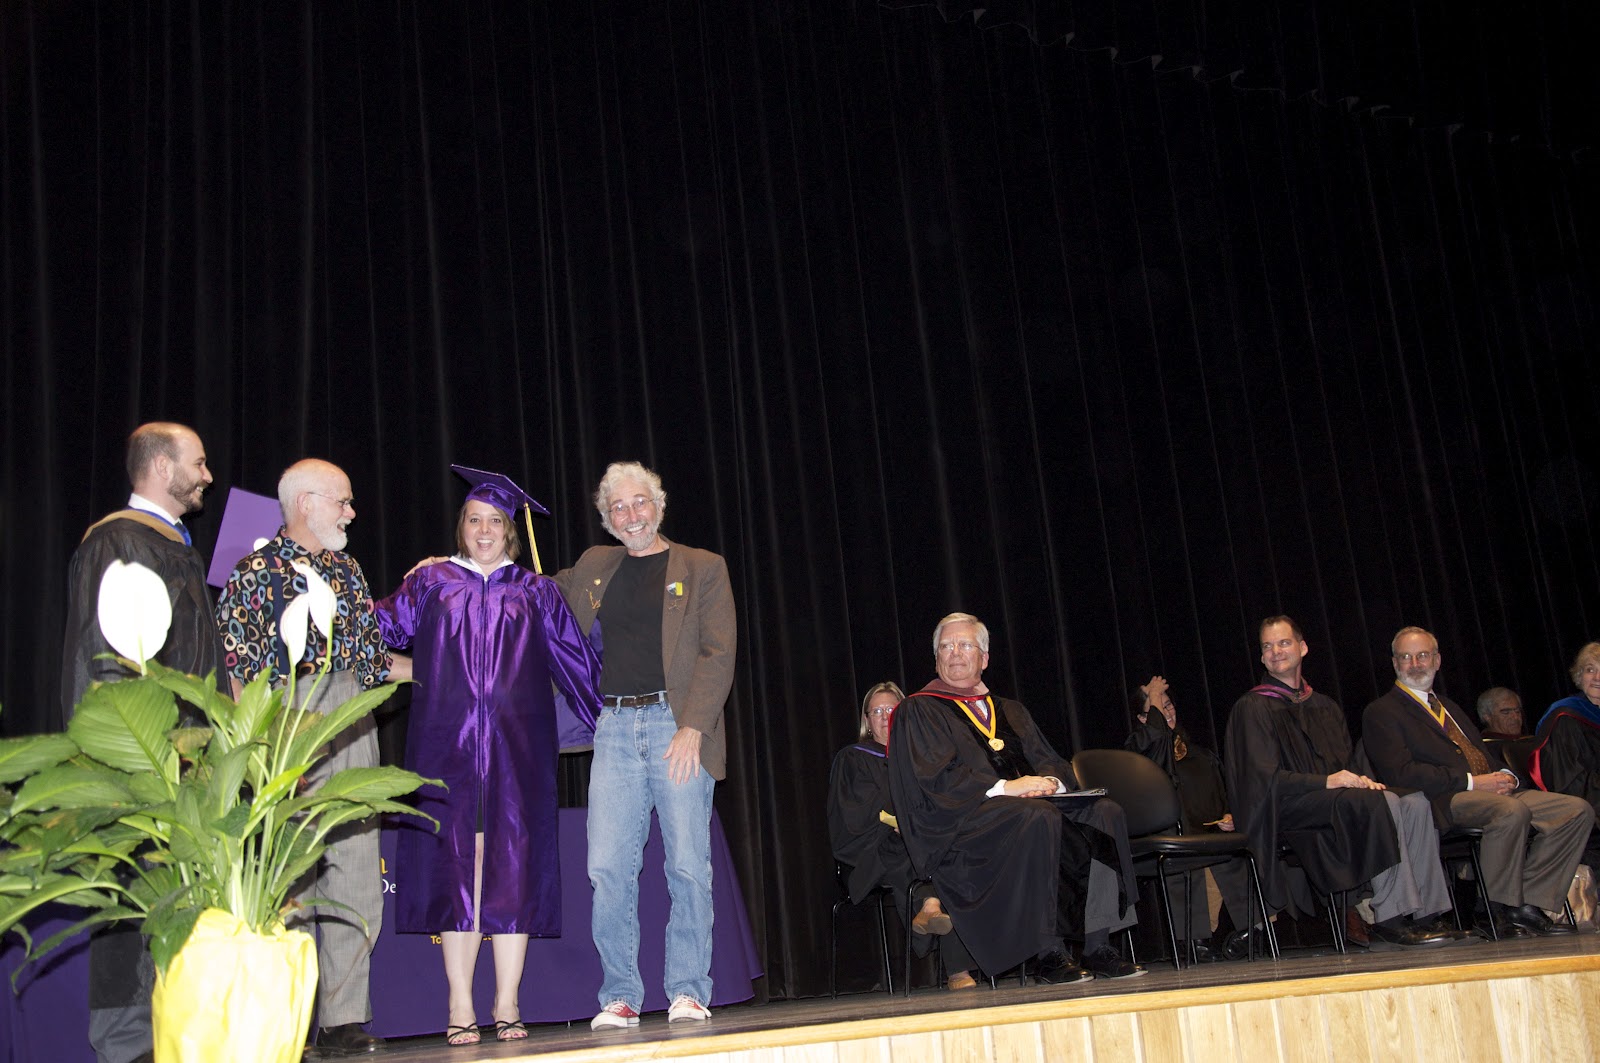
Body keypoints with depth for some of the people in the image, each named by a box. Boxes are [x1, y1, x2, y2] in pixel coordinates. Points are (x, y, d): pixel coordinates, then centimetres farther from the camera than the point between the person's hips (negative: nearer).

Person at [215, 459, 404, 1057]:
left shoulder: (346, 570, 20)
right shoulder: (257, 572, 1)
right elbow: (231, 666, -6)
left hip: (356, 732, 6)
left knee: (356, 878, 3)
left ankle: (344, 1019, 10)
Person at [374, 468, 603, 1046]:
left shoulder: (537, 593, 13)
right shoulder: (432, 584, 13)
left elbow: (579, 661, 16)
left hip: (517, 748, 0)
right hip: (448, 744, 0)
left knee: (514, 868, -3)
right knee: (454, 866, -3)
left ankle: (508, 1005, 3)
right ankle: (460, 1007, 2)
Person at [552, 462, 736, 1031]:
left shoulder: (702, 568, 6)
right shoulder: (593, 567, 16)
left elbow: (718, 654, -2)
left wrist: (692, 728, -13)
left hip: (677, 725, -3)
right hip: (614, 728, 3)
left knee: (688, 866, -4)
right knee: (608, 868, -3)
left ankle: (688, 991, 6)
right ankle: (620, 995, 6)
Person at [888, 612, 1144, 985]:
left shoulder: (1010, 711, 25)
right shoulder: (919, 711, 5)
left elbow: (1047, 759, 16)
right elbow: (935, 777, -8)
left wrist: (1050, 781, -9)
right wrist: (1004, 788, -18)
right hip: (962, 822, -6)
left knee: (1103, 813, -18)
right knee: (1039, 818, -35)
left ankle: (1097, 947, -23)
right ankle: (1047, 956, -32)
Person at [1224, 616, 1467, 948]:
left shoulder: (1325, 706, 22)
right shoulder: (1253, 708, 1)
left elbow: (1348, 764, 17)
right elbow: (1265, 777, -10)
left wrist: (1361, 779, -8)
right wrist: (1326, 781, -21)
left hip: (1336, 798, 7)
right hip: (1288, 810, -6)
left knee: (1415, 804, -16)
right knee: (1376, 803, -30)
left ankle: (1424, 914, -22)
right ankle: (1390, 917, -29)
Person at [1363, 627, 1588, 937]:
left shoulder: (1448, 706, 29)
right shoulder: (1381, 713, 2)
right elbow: (1400, 773, -12)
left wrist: (1505, 775, 0)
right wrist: (1471, 782, -15)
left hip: (1495, 791, 8)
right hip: (1445, 801, -8)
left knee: (1578, 810, -9)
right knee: (1512, 811, -36)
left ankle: (1528, 903, -12)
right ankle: (1501, 908, -18)